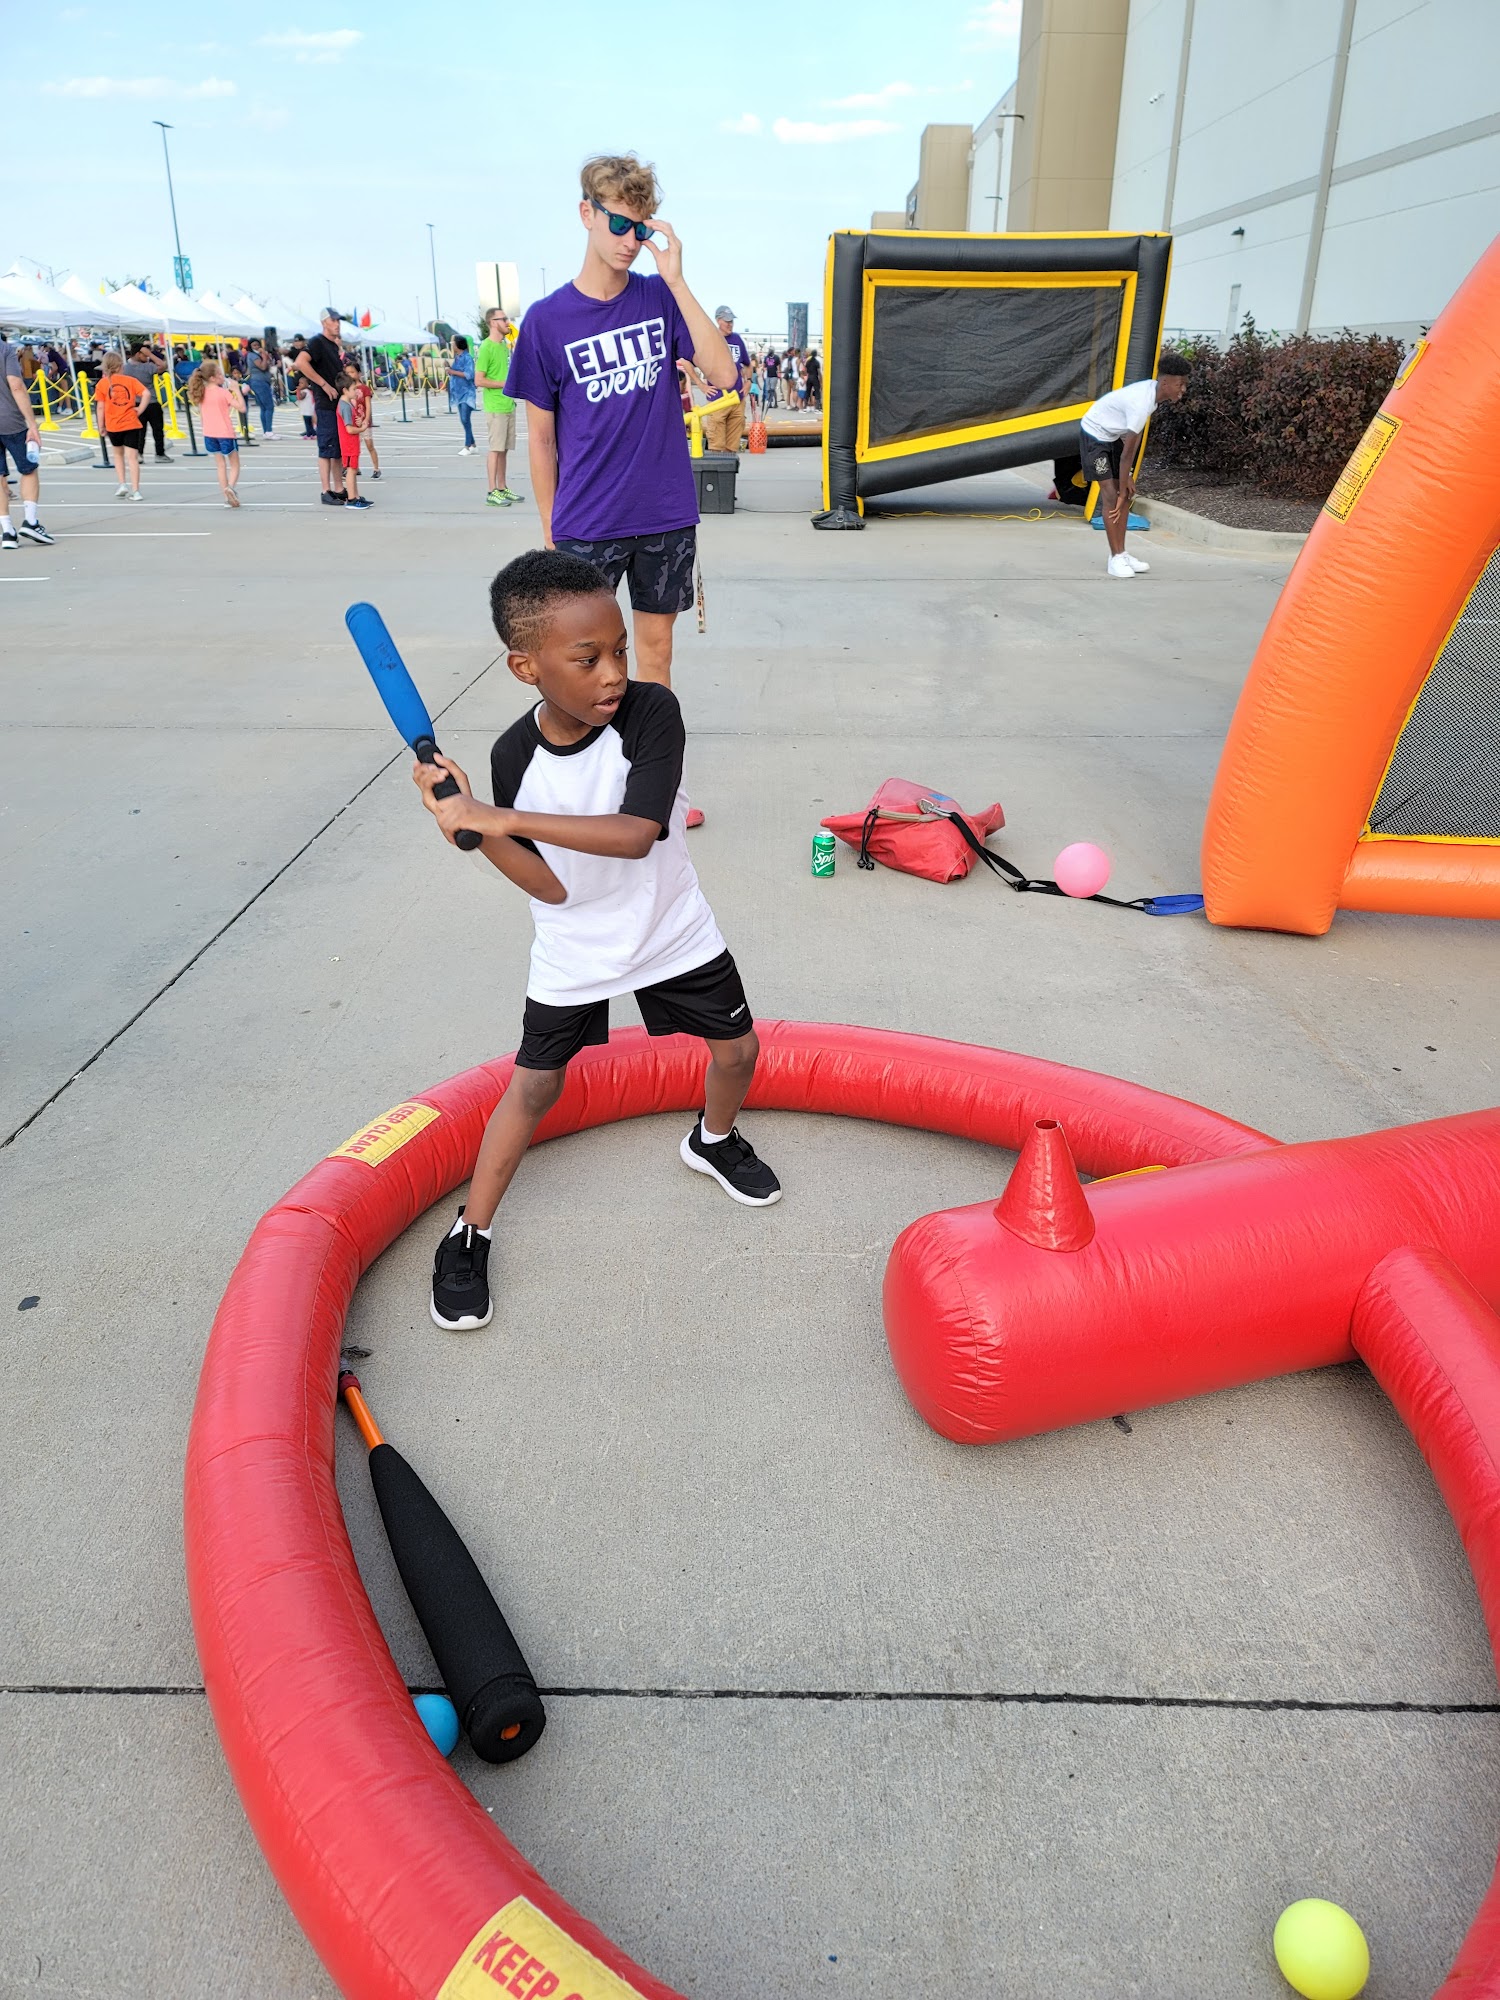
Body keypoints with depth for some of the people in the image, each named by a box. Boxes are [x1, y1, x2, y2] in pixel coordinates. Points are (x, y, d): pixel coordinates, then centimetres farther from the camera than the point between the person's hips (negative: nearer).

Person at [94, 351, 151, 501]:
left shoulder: (102, 383, 2)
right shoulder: (130, 380, 2)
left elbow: (101, 407, 0)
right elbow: (146, 393, -12)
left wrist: (101, 426, 8)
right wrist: (140, 410, -3)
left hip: (113, 426, 1)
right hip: (132, 424, -1)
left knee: (118, 455, 21)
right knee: (132, 457, -1)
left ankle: (122, 484, 9)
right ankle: (135, 491, -7)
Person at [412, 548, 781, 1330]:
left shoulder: (652, 710, -24)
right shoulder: (514, 756, -18)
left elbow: (634, 835, -36)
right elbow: (552, 886, -17)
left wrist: (500, 817, -38)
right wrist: (471, 822, -31)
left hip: (673, 933, 1)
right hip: (572, 952, 0)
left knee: (738, 1047, 12)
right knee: (534, 1084, 5)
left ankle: (713, 1141, 46)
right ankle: (469, 1237, 21)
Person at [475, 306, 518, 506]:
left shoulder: (505, 345, 15)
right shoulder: (486, 347, -11)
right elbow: (479, 380, -15)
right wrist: (505, 384, -15)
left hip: (508, 406, 8)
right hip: (495, 407, -8)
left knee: (504, 450, 11)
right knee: (495, 449, -7)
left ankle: (502, 489, 17)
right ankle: (492, 492, -5)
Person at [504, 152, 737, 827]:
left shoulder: (660, 298, 3)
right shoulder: (547, 320, -2)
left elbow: (723, 374, -11)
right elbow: (541, 436, 2)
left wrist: (677, 280, -15)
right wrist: (550, 530, 2)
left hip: (666, 517, 2)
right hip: (587, 526, -2)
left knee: (656, 645, 11)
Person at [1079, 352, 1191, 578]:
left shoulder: (1152, 390, -6)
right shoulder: (1142, 404, -32)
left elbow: (1135, 439, 0)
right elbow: (1127, 453, -26)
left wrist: (1128, 477, -2)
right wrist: (1122, 490, -19)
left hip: (1113, 435, 9)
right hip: (1094, 434, -9)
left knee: (1126, 493, 6)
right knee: (1111, 494, -13)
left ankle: (1121, 553, 9)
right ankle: (1115, 558, -9)